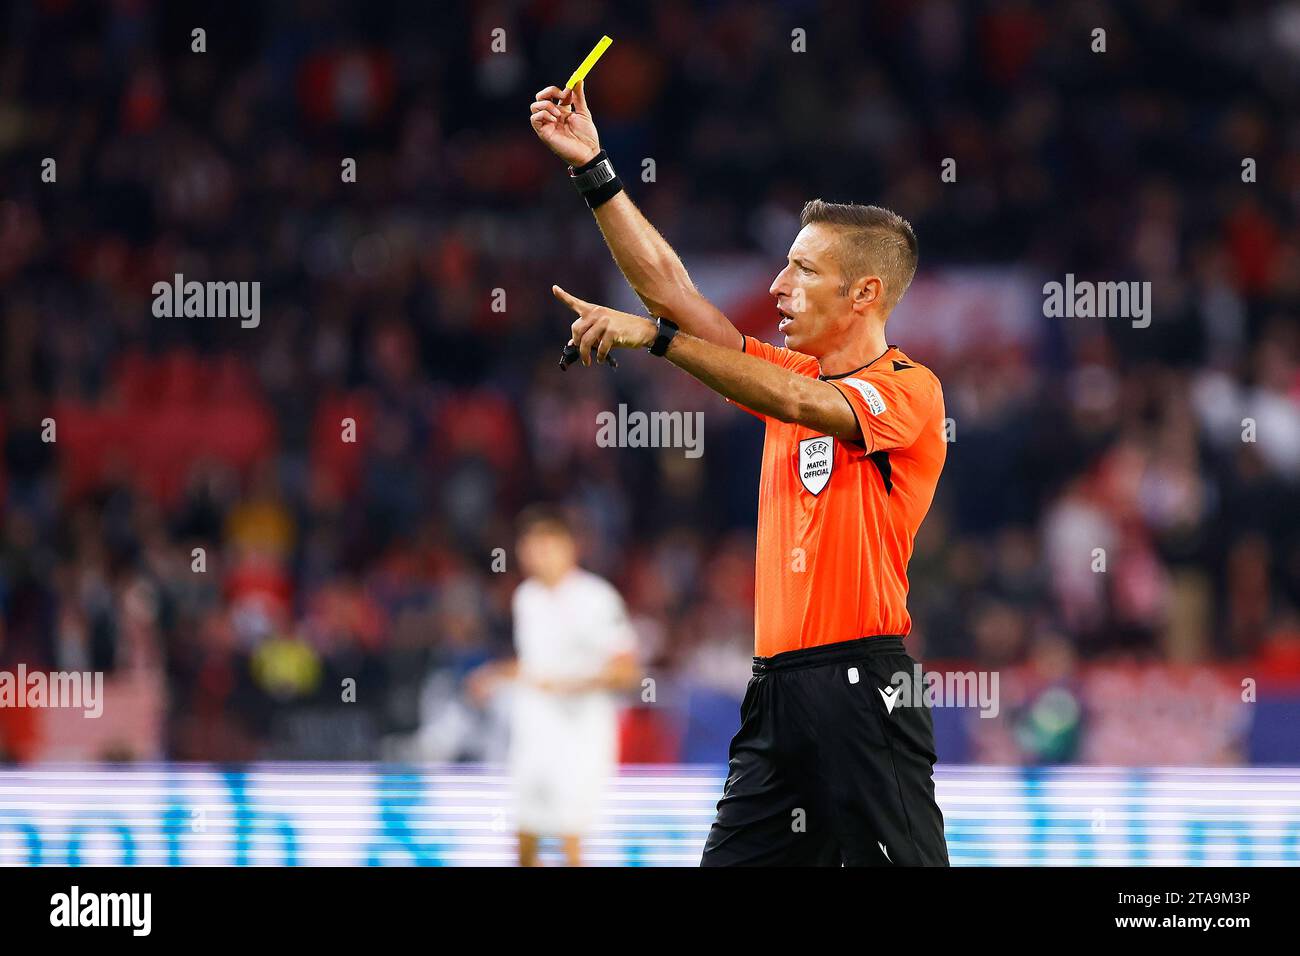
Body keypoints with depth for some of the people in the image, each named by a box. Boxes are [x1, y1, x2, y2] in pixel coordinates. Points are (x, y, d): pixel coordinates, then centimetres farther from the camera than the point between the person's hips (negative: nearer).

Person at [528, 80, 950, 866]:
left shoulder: (910, 390, -4)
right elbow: (671, 284, 17)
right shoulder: (793, 375, 18)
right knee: (732, 859, 2)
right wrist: (593, 167, 12)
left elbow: (797, 403, -20)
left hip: (862, 689, -7)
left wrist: (653, 333, -20)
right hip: (775, 683, 7)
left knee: (897, 859, -10)